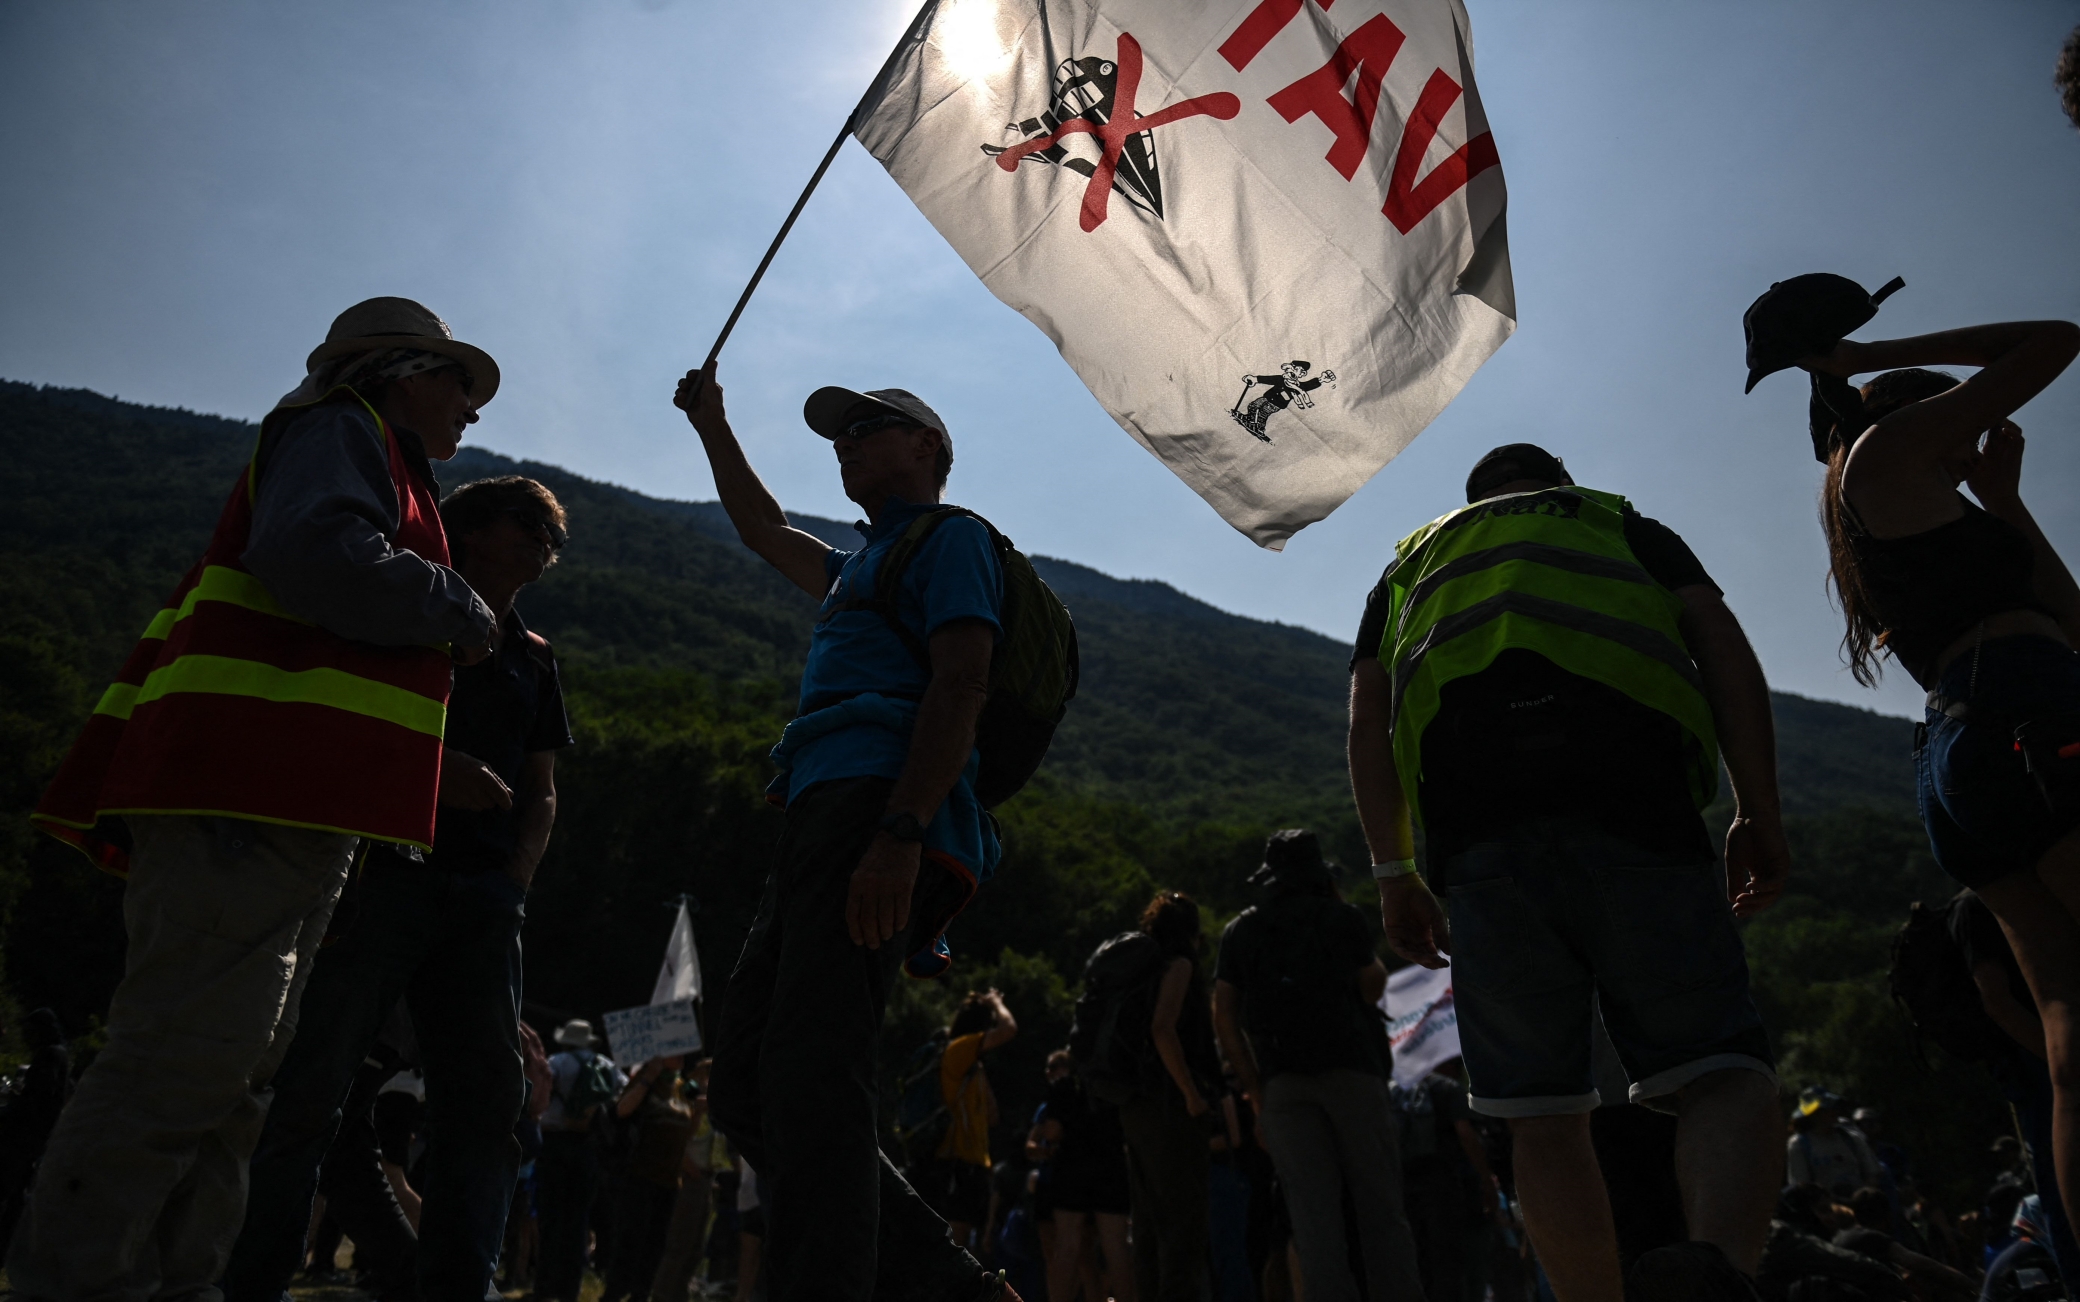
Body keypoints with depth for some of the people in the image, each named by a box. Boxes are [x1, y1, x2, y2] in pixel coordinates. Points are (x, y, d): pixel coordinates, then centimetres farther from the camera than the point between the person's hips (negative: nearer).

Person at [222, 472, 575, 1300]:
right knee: (311, 1083, -9)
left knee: (489, 1096, -1)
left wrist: (514, 882, 7)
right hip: (386, 867, -5)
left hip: (484, 895, 5)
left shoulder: (533, 659, 23)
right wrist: (430, 768, -12)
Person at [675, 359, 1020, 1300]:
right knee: (746, 1089, 4)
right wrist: (713, 427, 52)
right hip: (825, 823, 10)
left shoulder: (953, 537, 8)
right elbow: (766, 532, 54)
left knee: (808, 1077, -20)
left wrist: (900, 835, -22)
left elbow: (961, 685, -9)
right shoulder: (861, 568, 37)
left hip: (876, 806, -10)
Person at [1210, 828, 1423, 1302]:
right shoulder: (1342, 917, 5)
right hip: (1351, 1068, -2)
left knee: (1311, 1206, 1)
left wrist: (1254, 1089, 10)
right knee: (1379, 1199, 3)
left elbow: (1224, 1019, 7)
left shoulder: (1239, 931, 13)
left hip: (1281, 1083, 2)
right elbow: (1374, 988, 14)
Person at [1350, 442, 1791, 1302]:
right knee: (1723, 1071, -3)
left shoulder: (1414, 559, 33)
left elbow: (1368, 715, 18)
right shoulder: (1626, 526, 30)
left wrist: (1392, 871, 16)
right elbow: (1722, 647, 12)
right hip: (1634, 809, -1)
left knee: (1542, 1116, 6)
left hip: (1478, 836, 2)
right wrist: (1758, 814, 9)